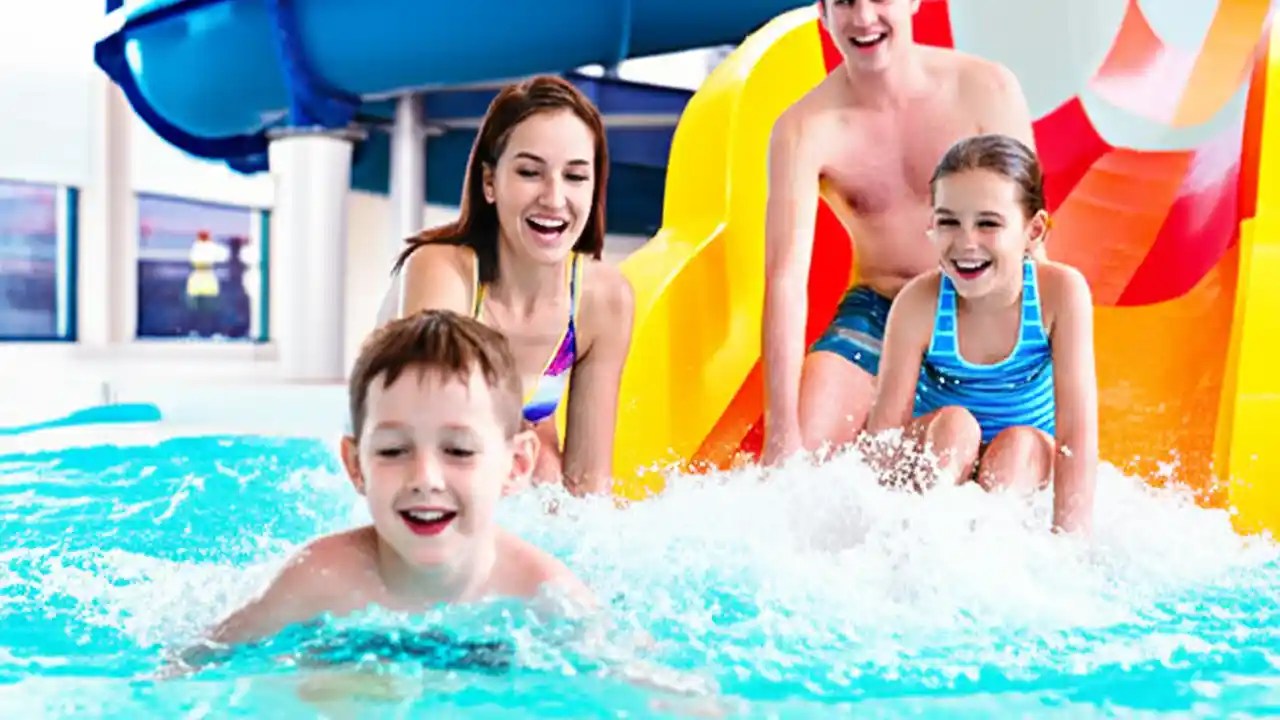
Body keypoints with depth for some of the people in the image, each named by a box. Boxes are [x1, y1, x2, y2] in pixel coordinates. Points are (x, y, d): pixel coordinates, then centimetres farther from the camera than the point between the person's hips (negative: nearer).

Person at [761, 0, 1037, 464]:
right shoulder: (805, 128, -14)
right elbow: (784, 279, -21)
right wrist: (782, 431, -27)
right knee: (800, 455, -18)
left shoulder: (986, 90, -11)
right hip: (876, 313, 0)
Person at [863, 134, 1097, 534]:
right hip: (936, 463, 0)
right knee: (953, 423, -30)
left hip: (1025, 470, 1)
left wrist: (1070, 538, -32)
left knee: (1020, 444, -29)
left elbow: (1078, 430, -25)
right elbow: (885, 428, -24)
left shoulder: (1060, 292, -23)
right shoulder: (920, 303, -23)